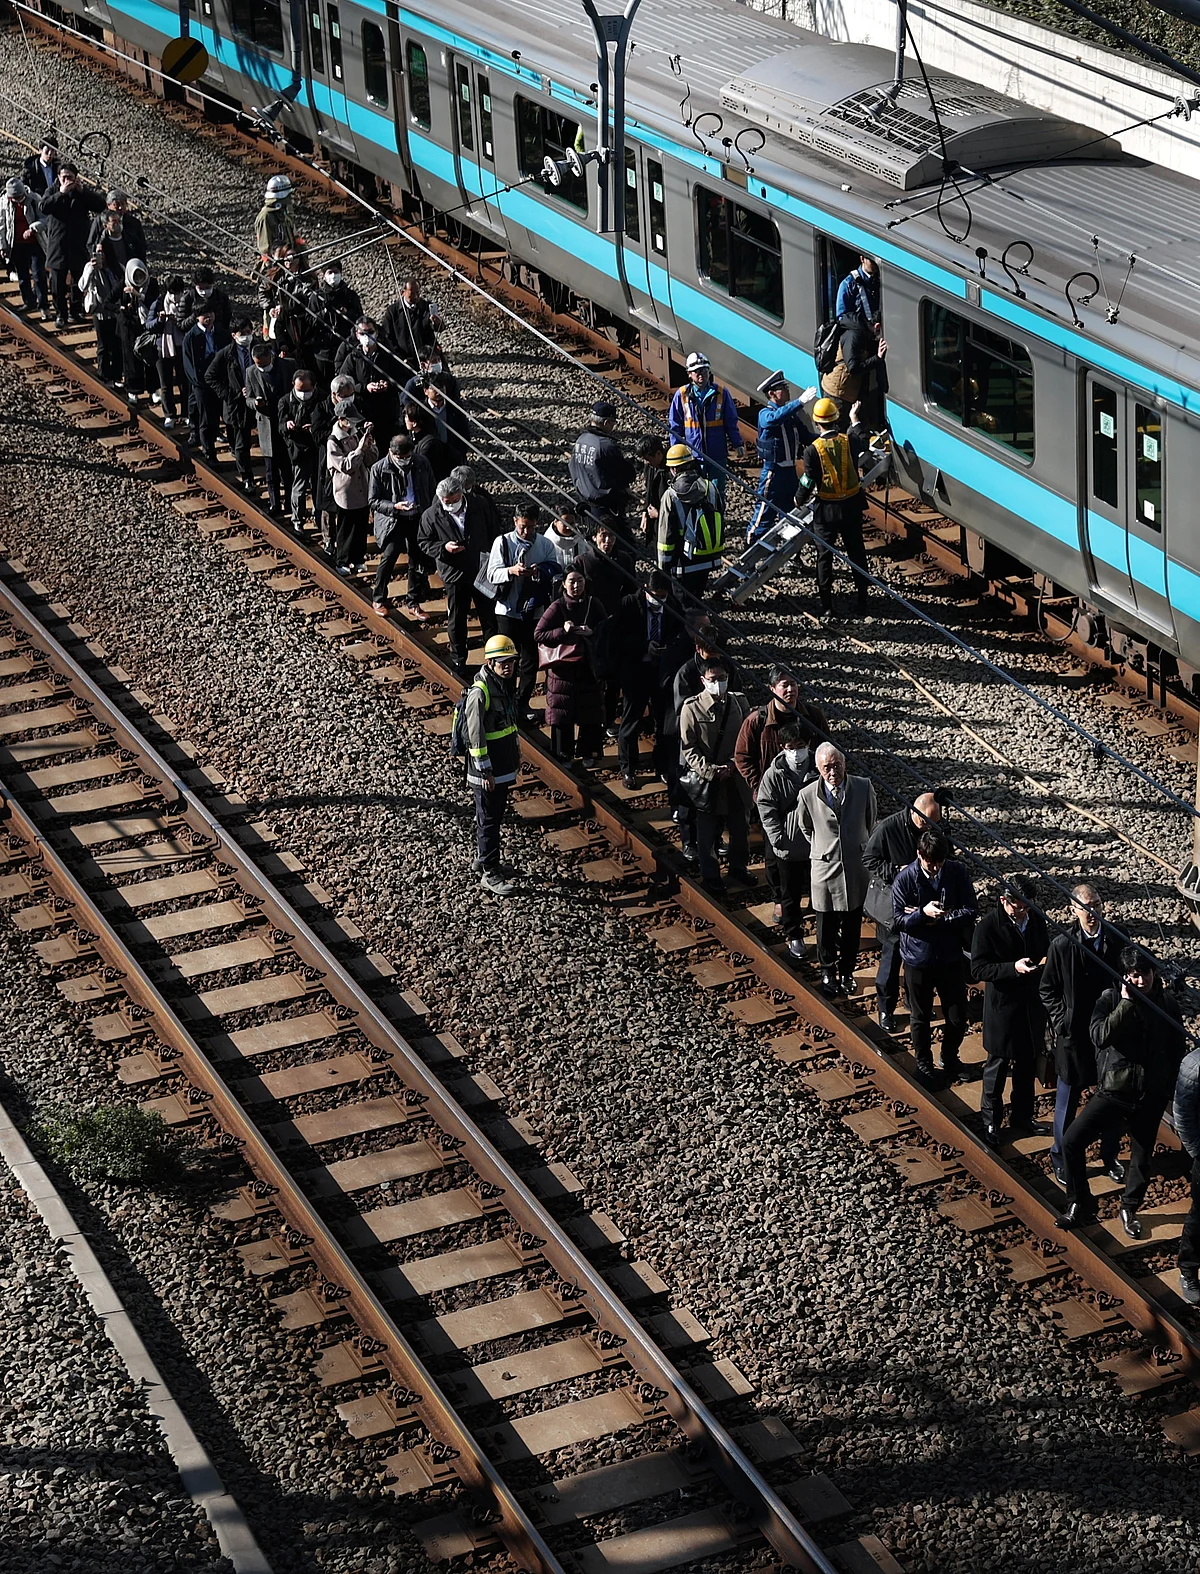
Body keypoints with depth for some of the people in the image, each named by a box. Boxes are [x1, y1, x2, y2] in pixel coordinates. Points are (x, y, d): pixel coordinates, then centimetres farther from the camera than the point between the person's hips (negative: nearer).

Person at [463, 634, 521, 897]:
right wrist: (485, 771, -20)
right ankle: (490, 874, 5)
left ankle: (482, 857, 34)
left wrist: (517, 753, 23)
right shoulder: (479, 692, -23)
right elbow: (475, 736, -22)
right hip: (486, 770, -9)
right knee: (488, 820, -2)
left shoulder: (505, 685, 6)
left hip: (504, 766, 9)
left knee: (496, 815, 19)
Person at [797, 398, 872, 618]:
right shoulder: (850, 441, -6)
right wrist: (855, 421, 35)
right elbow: (864, 443, 19)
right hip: (852, 505, 3)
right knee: (856, 553, 14)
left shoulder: (813, 450, -16)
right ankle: (862, 602, 19)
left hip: (826, 509, -3)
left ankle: (826, 606, 9)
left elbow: (808, 482, -12)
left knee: (825, 556, 8)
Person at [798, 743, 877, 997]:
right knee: (826, 926, 11)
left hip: (856, 868, 1)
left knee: (852, 924, 15)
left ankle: (846, 971, 33)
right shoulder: (808, 795, -13)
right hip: (825, 868, -1)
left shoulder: (863, 787, -11)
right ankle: (828, 972, 31)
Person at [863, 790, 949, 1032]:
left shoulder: (934, 828, -8)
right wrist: (896, 871, -23)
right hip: (891, 903, -4)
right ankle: (885, 1009, 18)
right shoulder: (887, 828, -20)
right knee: (891, 955, 3)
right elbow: (869, 859, -11)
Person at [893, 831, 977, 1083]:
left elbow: (971, 911, -10)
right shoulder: (905, 879, -15)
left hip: (951, 956, 2)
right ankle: (923, 1064, 34)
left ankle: (950, 1059, 37)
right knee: (920, 1017, 14)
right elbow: (898, 919, -13)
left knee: (958, 1016, 13)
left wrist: (940, 918, -21)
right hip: (918, 957, -2)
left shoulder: (957, 872, -10)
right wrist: (924, 913, -31)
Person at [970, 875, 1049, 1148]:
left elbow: (1046, 950, 14)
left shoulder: (1036, 920, -2)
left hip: (1032, 1005, 5)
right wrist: (1013, 968, -31)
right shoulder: (988, 927, -17)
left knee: (1026, 1065, 18)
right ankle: (990, 1122, 23)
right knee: (998, 1066, 8)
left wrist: (1046, 961, -10)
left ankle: (1022, 1117, 34)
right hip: (1002, 1007, -5)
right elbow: (978, 969, -19)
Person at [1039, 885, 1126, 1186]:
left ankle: (1110, 1154, 32)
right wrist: (1061, 1022, -8)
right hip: (1073, 1035, -2)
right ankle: (1060, 1158, 27)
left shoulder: (1117, 942, -7)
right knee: (1067, 1100, 10)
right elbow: (1047, 990, -2)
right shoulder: (1062, 945, -13)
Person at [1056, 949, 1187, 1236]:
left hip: (1151, 1096, 1)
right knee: (1072, 1141, -10)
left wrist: (1171, 1089, 7)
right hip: (1114, 1090, -1)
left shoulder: (1166, 1005, -1)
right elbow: (1100, 1036, -24)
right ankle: (1080, 1207, 6)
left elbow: (1178, 1051, 9)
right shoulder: (1112, 998, -8)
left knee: (1141, 1156, 11)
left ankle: (1130, 1210, 34)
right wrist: (1126, 1003, -28)